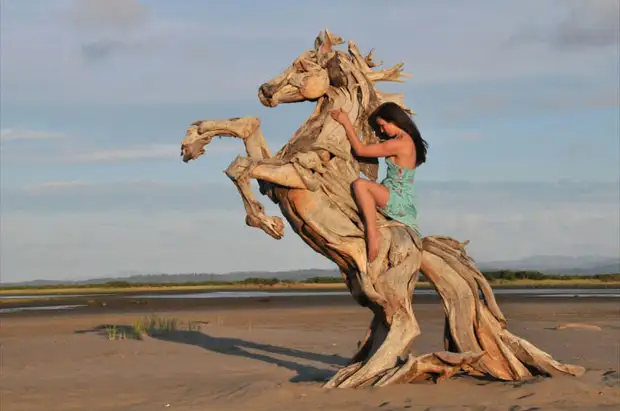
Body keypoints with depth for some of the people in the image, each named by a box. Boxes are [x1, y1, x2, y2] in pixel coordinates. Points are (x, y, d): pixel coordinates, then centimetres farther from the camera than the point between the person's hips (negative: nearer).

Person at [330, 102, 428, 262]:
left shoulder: (400, 144, -20)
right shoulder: (409, 141, 9)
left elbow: (360, 150, -16)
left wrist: (346, 122, -8)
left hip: (400, 202, -10)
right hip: (404, 204, 10)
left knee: (360, 184, -29)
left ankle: (372, 233, -26)